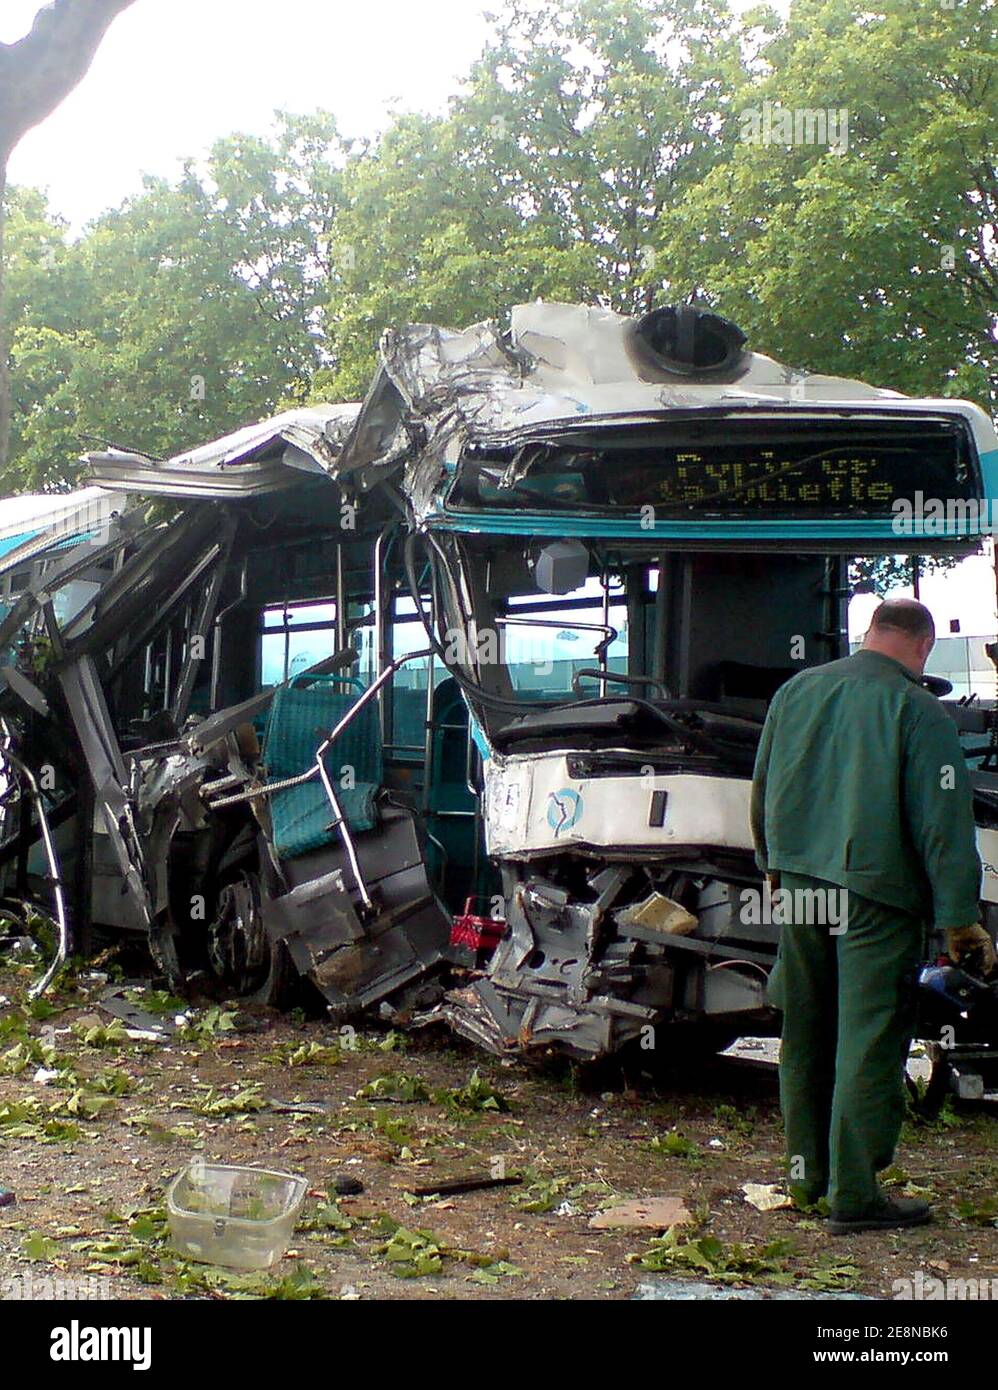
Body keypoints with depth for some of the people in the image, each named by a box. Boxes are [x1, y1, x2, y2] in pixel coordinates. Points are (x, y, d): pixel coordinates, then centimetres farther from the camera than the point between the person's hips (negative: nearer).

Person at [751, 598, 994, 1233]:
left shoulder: (797, 691, 7)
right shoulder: (918, 712, -12)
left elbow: (763, 789, 18)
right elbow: (943, 821, -13)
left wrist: (774, 864, 32)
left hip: (799, 887, 6)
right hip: (878, 896, -6)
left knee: (806, 1036, 17)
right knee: (869, 1042, -1)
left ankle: (807, 1170, 28)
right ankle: (854, 1193, 1)